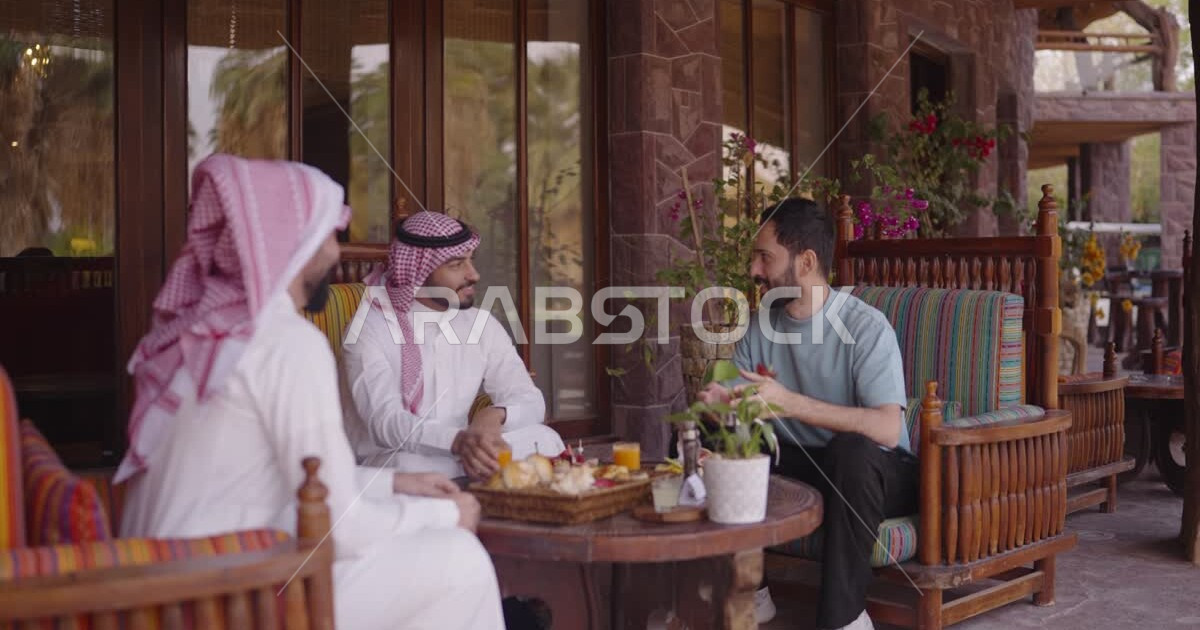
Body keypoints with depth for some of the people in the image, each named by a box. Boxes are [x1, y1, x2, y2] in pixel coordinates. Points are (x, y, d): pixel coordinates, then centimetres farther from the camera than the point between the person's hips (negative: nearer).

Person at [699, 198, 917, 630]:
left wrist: (790, 403, -37)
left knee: (850, 449, -40)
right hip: (797, 464, 6)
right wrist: (720, 403, -21)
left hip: (872, 470, -6)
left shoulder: (866, 326, -19)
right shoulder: (761, 326, 1)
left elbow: (887, 429, -31)